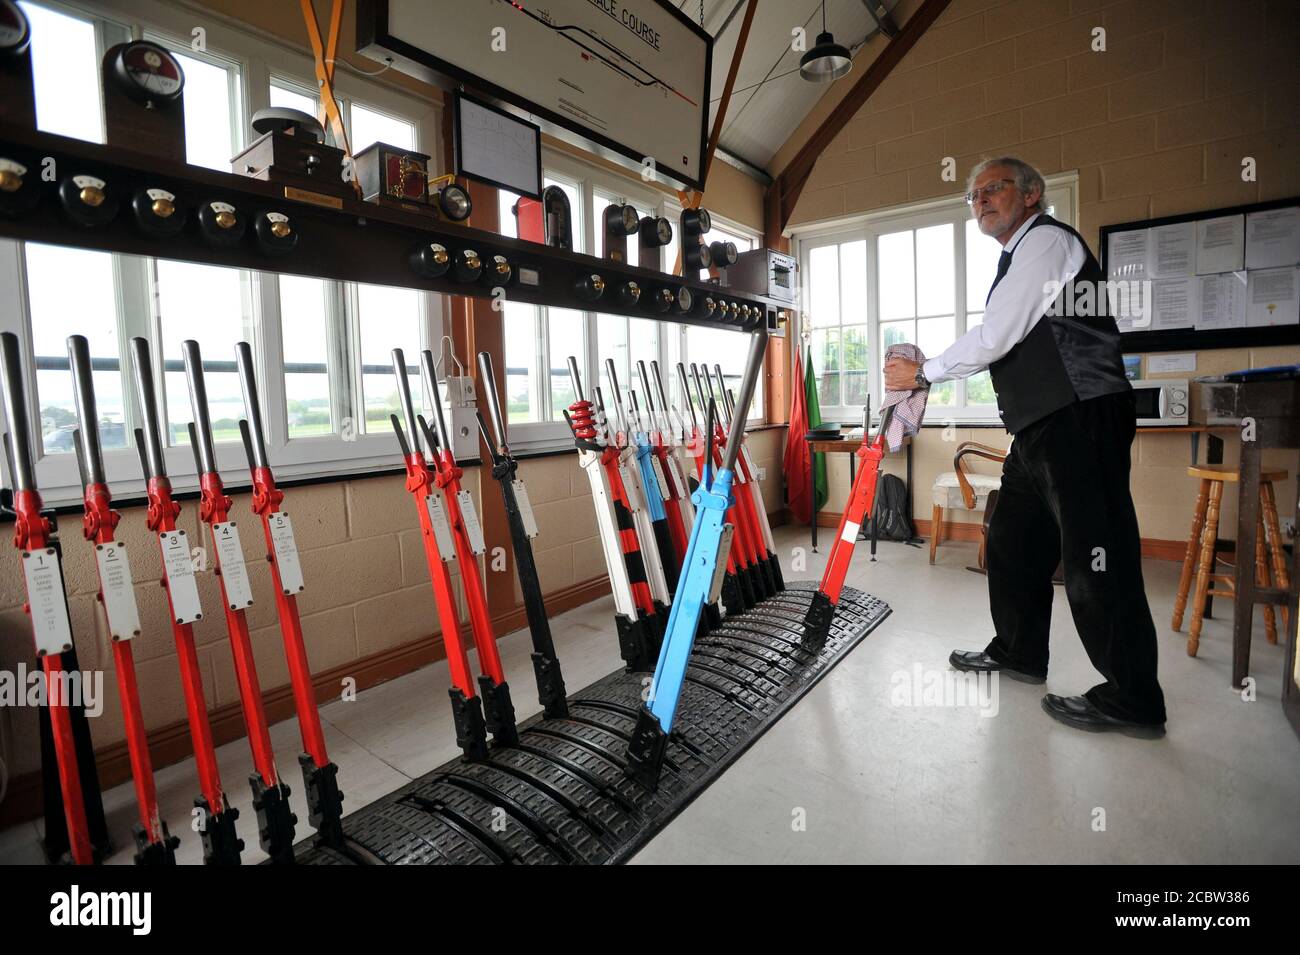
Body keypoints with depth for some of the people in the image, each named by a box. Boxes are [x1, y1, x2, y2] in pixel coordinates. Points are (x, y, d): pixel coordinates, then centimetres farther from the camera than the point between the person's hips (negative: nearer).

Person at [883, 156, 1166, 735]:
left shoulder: (1045, 239, -5)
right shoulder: (1019, 258, 24)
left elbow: (994, 337, -15)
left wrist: (924, 373, -5)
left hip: (1081, 420, -10)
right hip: (1045, 427, 10)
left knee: (1095, 555, -7)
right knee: (1012, 542, 15)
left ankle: (1133, 700, 5)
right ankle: (1019, 652, 29)